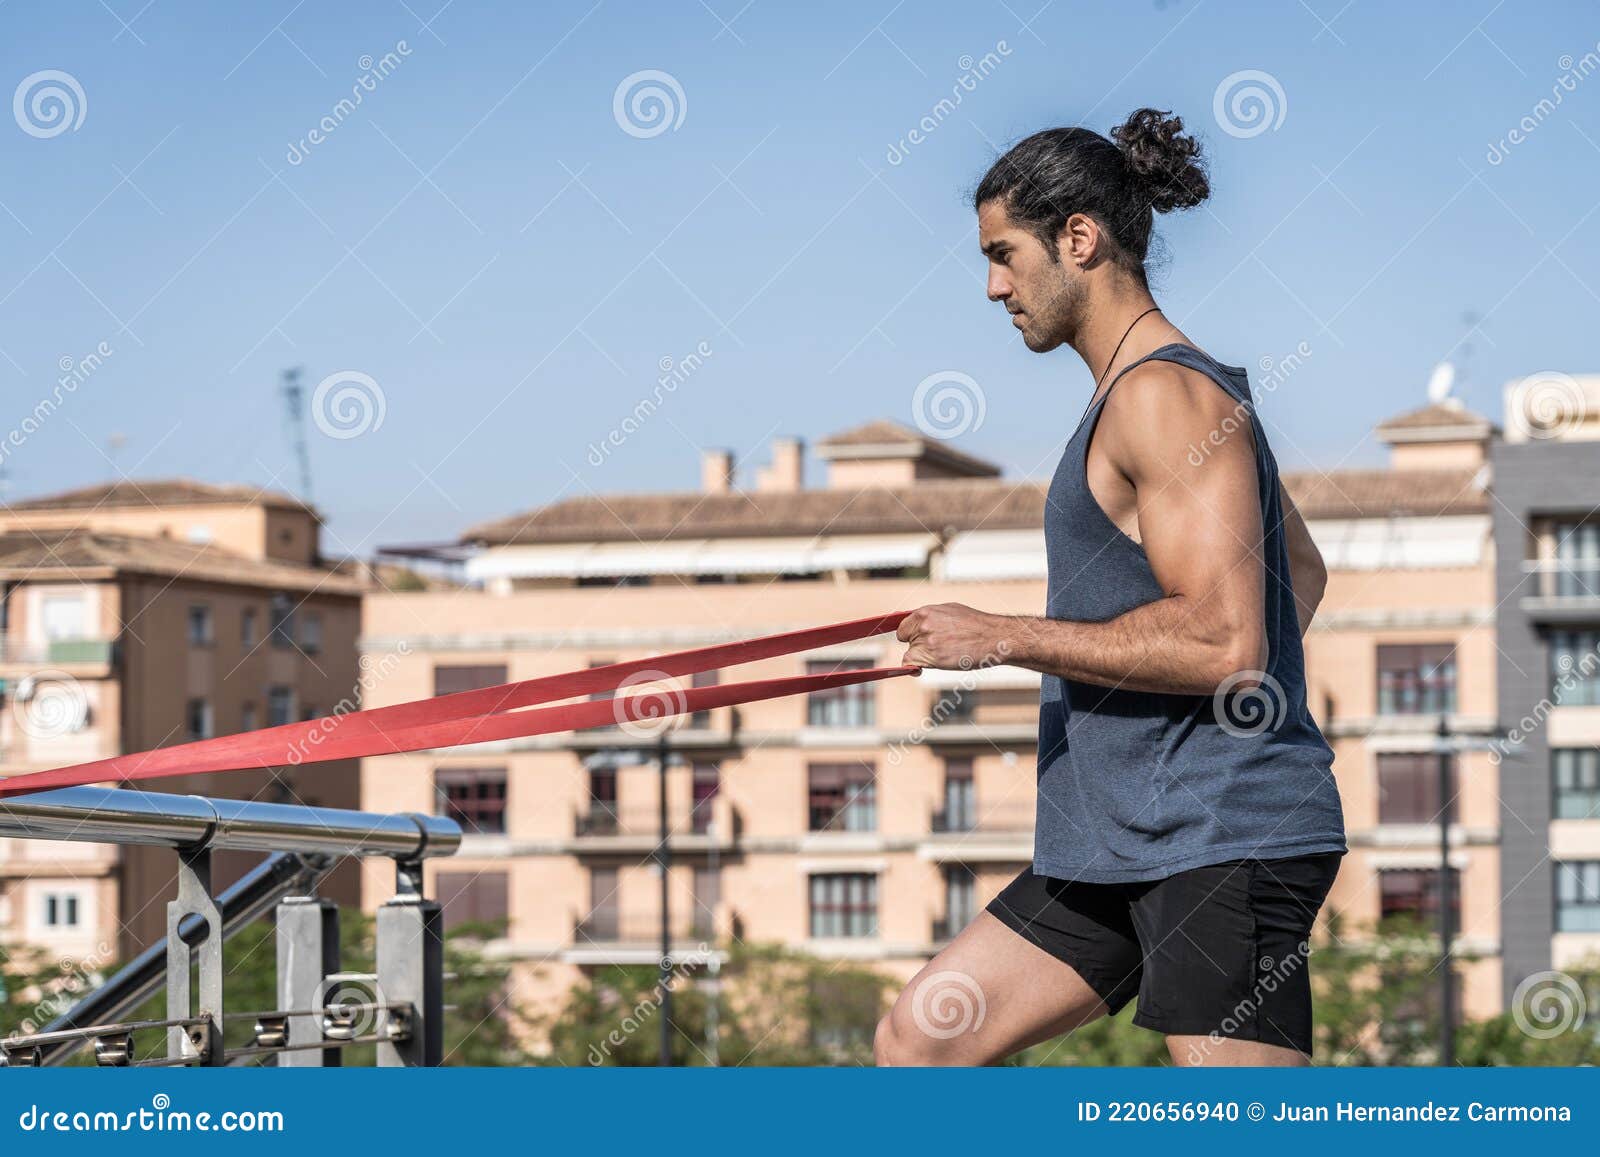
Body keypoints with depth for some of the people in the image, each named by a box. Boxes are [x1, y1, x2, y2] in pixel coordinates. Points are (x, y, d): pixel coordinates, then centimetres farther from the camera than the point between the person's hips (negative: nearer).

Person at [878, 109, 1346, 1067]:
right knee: (918, 1041, 10)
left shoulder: (1167, 396, -13)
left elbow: (1224, 642, -22)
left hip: (1222, 838, -10)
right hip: (1121, 845, 10)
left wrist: (1004, 639, -17)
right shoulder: (1169, 391, 19)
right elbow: (1303, 572, 30)